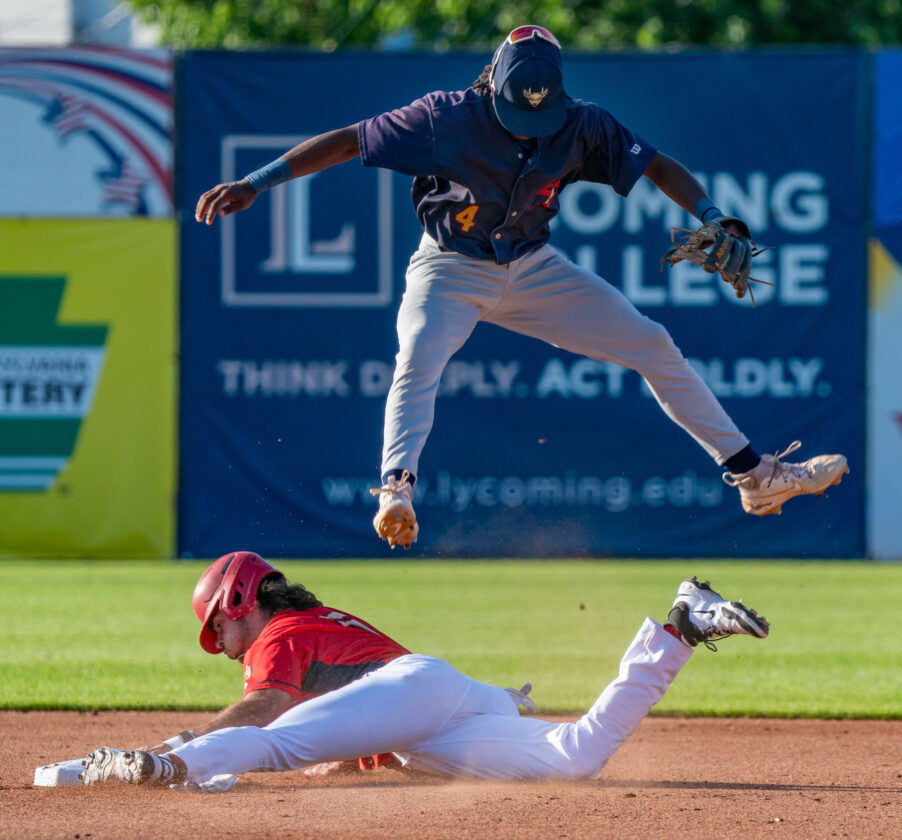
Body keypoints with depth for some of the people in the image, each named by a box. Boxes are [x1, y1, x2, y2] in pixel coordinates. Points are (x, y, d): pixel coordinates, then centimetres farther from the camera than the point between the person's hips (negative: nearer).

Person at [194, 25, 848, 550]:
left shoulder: (581, 126, -13)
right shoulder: (449, 118, -22)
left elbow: (658, 166, -4)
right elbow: (346, 142, -21)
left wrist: (715, 219, -19)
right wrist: (257, 183, -27)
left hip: (534, 270, 4)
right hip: (451, 271, -3)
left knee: (655, 346, 1)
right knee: (418, 361, -34)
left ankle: (753, 476, 8)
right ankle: (396, 491, -43)